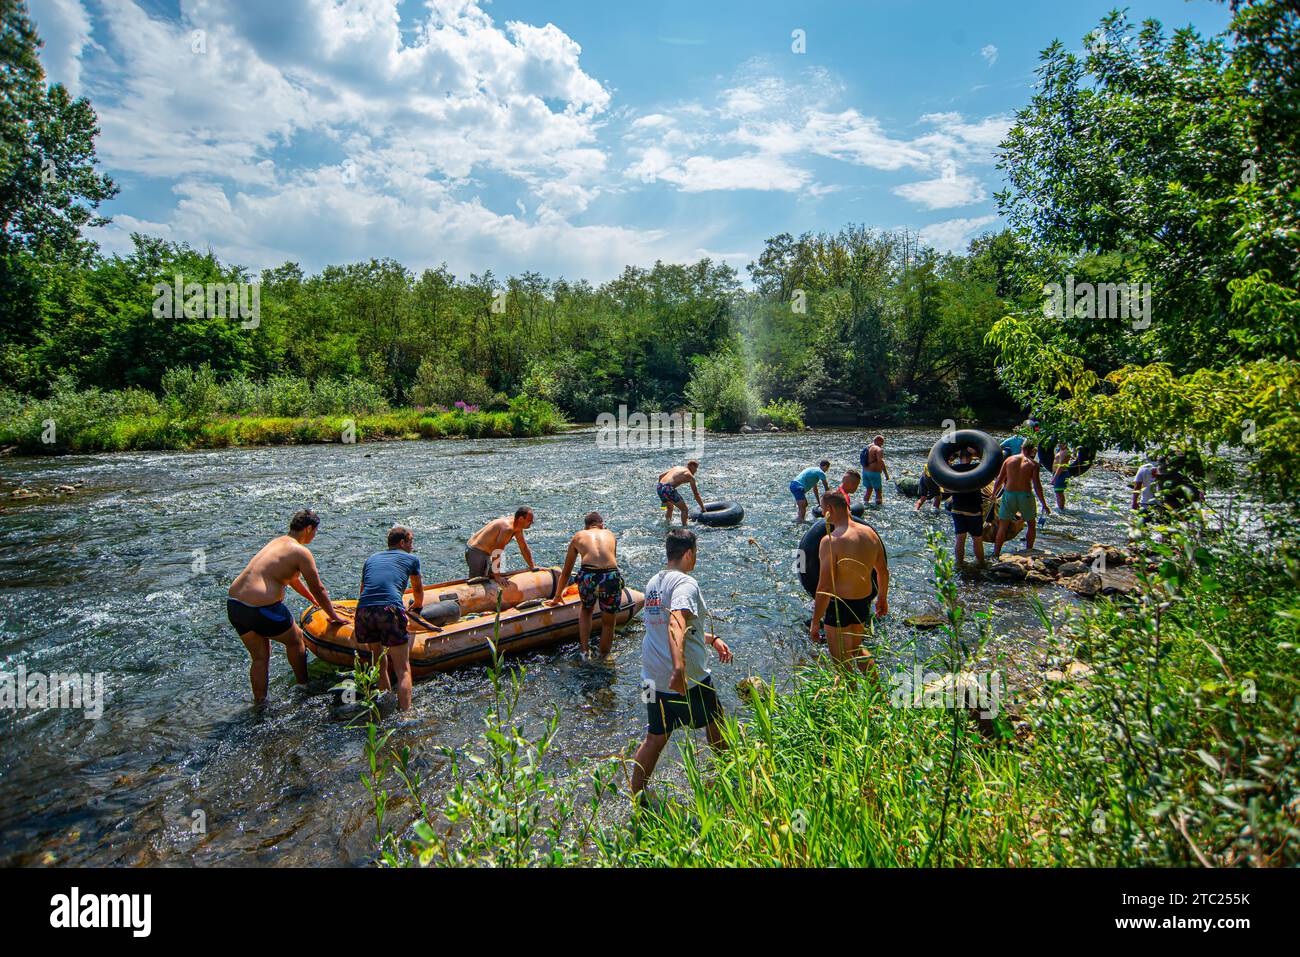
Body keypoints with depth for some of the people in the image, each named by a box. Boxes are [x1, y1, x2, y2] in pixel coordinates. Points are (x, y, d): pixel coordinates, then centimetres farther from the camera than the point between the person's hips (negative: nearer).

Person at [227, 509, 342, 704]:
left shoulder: (276, 542, 19)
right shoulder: (301, 552, -8)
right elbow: (318, 589, -2)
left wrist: (315, 601, 44)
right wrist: (333, 616, 12)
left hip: (233, 604, 8)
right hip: (261, 609, -8)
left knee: (260, 658, 22)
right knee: (295, 640, 19)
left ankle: (259, 703, 27)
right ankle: (303, 685, 35)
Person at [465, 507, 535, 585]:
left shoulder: (517, 526, 2)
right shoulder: (507, 528, -28)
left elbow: (524, 547, 14)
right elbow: (497, 552, -31)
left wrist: (532, 567, 16)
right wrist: (497, 577, -27)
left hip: (486, 554, 10)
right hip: (476, 552, -10)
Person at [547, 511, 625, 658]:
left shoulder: (578, 536, 26)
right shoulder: (610, 534, 28)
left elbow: (566, 572, 31)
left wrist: (557, 596, 43)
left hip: (587, 578, 0)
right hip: (611, 578, 0)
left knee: (585, 610, 31)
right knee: (608, 623, 21)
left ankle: (584, 651, 24)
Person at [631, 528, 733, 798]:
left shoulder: (653, 583, 10)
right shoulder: (685, 583, -18)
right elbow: (677, 622, -36)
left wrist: (711, 639, 27)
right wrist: (679, 669, -47)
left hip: (654, 679, 6)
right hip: (689, 679, -6)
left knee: (655, 738, 16)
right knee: (714, 723, 20)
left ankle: (636, 797, 19)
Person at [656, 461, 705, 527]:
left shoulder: (676, 467, 27)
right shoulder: (690, 476, 9)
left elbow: (660, 476, 27)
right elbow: (696, 494, 9)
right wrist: (702, 508, 18)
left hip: (659, 487, 7)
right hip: (668, 488, -7)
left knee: (670, 508, 31)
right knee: (684, 509, 7)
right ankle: (684, 527, 2)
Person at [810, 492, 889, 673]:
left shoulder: (830, 540, -23)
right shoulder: (869, 532, -2)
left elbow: (825, 587, -23)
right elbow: (883, 571, 10)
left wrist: (815, 621, -14)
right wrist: (883, 597, 26)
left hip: (840, 606, -7)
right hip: (864, 602, 7)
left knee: (842, 661, 12)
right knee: (856, 649, 30)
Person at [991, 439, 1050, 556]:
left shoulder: (1009, 460, 4)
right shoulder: (1033, 463, -3)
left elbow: (999, 480, 5)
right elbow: (1037, 486, -7)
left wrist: (993, 495, 19)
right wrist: (1044, 504, 0)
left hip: (1009, 495, 2)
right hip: (1025, 496, -2)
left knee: (1003, 527, 7)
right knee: (1032, 525, 21)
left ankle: (996, 555, 4)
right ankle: (1028, 552, 25)